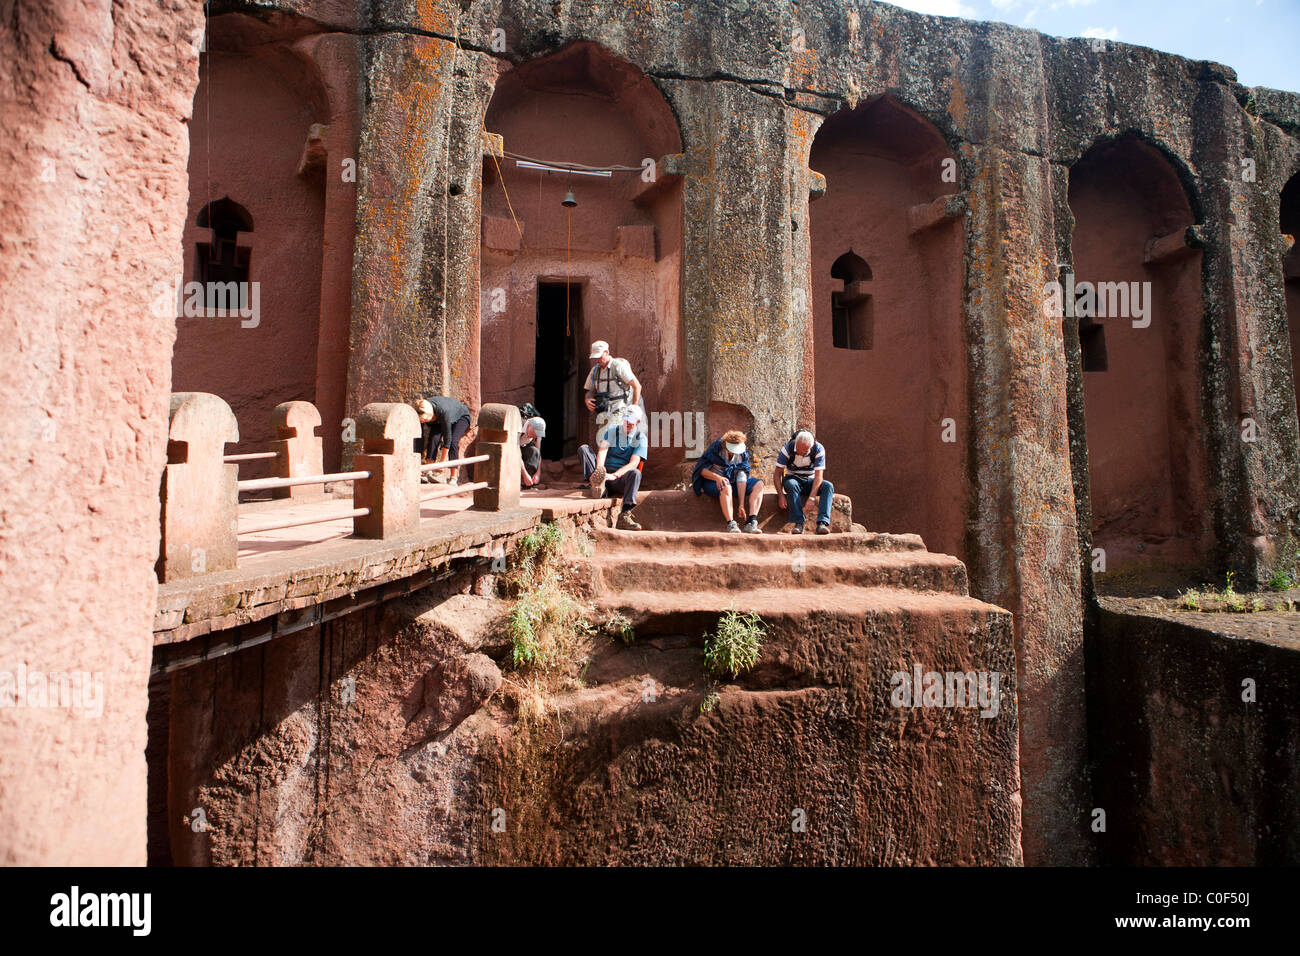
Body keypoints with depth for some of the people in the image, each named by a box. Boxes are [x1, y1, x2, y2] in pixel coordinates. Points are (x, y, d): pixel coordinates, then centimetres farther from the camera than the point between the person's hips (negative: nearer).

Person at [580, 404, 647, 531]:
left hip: (621, 477, -2)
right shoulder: (612, 430, 10)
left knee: (635, 473, -35)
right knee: (584, 448, -16)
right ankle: (598, 486, -41)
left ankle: (624, 516, -47)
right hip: (604, 472, 2)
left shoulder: (640, 438, 4)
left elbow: (633, 463, -12)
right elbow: (602, 450, -7)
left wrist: (614, 475, -29)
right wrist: (599, 469, -29)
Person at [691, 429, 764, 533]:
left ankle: (751, 523, -30)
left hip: (732, 482, 4)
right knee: (726, 487, -40)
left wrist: (741, 505, -19)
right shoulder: (715, 449, -15)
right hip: (712, 482, -4)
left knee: (758, 484, -16)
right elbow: (702, 469, -13)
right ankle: (731, 524, -43)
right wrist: (717, 477, -33)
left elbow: (741, 478, -13)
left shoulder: (743, 453, -5)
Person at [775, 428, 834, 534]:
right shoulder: (788, 448, -17)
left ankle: (822, 523, -39)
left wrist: (811, 497, -31)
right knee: (792, 484, -37)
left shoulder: (818, 450, -16)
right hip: (793, 479, -1)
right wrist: (781, 495, -26)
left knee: (828, 486, -27)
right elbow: (777, 474, -14)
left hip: (810, 481, 1)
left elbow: (818, 475, -20)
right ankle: (798, 523, -38)